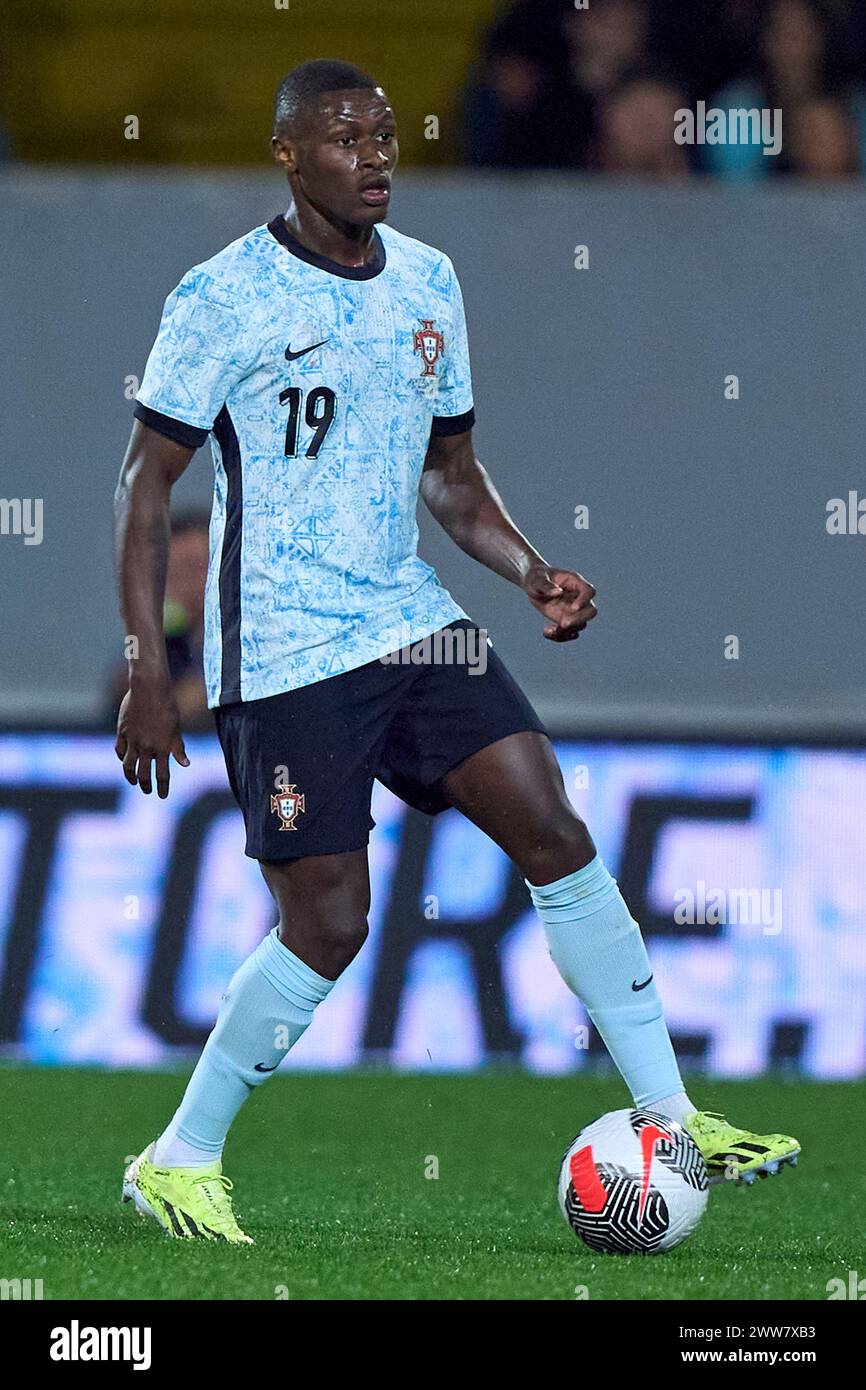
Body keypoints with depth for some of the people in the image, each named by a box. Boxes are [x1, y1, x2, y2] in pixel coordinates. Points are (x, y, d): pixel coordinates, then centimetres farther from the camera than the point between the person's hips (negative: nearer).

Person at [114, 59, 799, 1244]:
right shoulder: (224, 297, -10)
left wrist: (532, 572, 0)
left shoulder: (428, 284, 9)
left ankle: (671, 1120, 2)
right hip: (283, 650, -6)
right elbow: (148, 481, -8)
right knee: (328, 924, -9)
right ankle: (179, 1162, 8)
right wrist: (148, 673, -14)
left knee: (553, 830, -5)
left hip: (410, 620, 6)